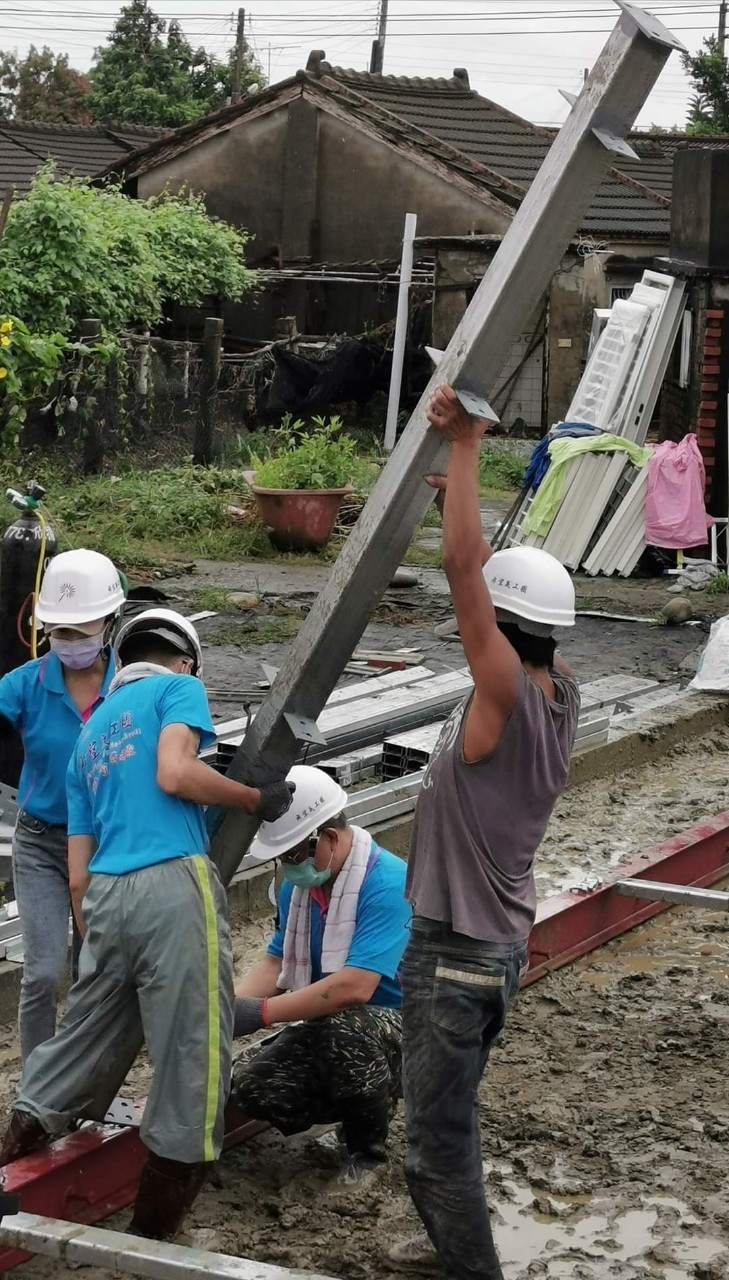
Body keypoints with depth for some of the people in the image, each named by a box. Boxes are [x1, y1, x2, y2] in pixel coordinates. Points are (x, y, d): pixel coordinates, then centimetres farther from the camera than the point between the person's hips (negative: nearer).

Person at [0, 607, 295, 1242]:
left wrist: (98, 945, 32)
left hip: (105, 897, 7)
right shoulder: (178, 689, 10)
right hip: (174, 886, -7)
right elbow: (175, 774, -11)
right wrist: (257, 800, 2)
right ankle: (153, 1235, 6)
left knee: (82, 1046, 19)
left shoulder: (88, 735, 29)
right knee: (191, 1058, 1)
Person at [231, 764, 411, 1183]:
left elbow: (355, 987, -33)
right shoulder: (299, 884, 1)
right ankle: (370, 1101, 13)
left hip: (399, 1027, -7)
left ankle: (369, 1149, -10)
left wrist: (261, 1013, -31)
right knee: (252, 1088, -14)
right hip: (332, 1028, 7)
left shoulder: (388, 884, -26)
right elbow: (276, 963, 6)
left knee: (344, 1028, -39)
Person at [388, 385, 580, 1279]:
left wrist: (465, 444, -26)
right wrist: (458, 499, 11)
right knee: (449, 1117, 27)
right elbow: (498, 579, 12)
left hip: (454, 952, -10)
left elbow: (462, 569, -32)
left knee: (436, 1141, 0)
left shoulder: (510, 700, -26)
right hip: (496, 940, 10)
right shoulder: (559, 696, -2)